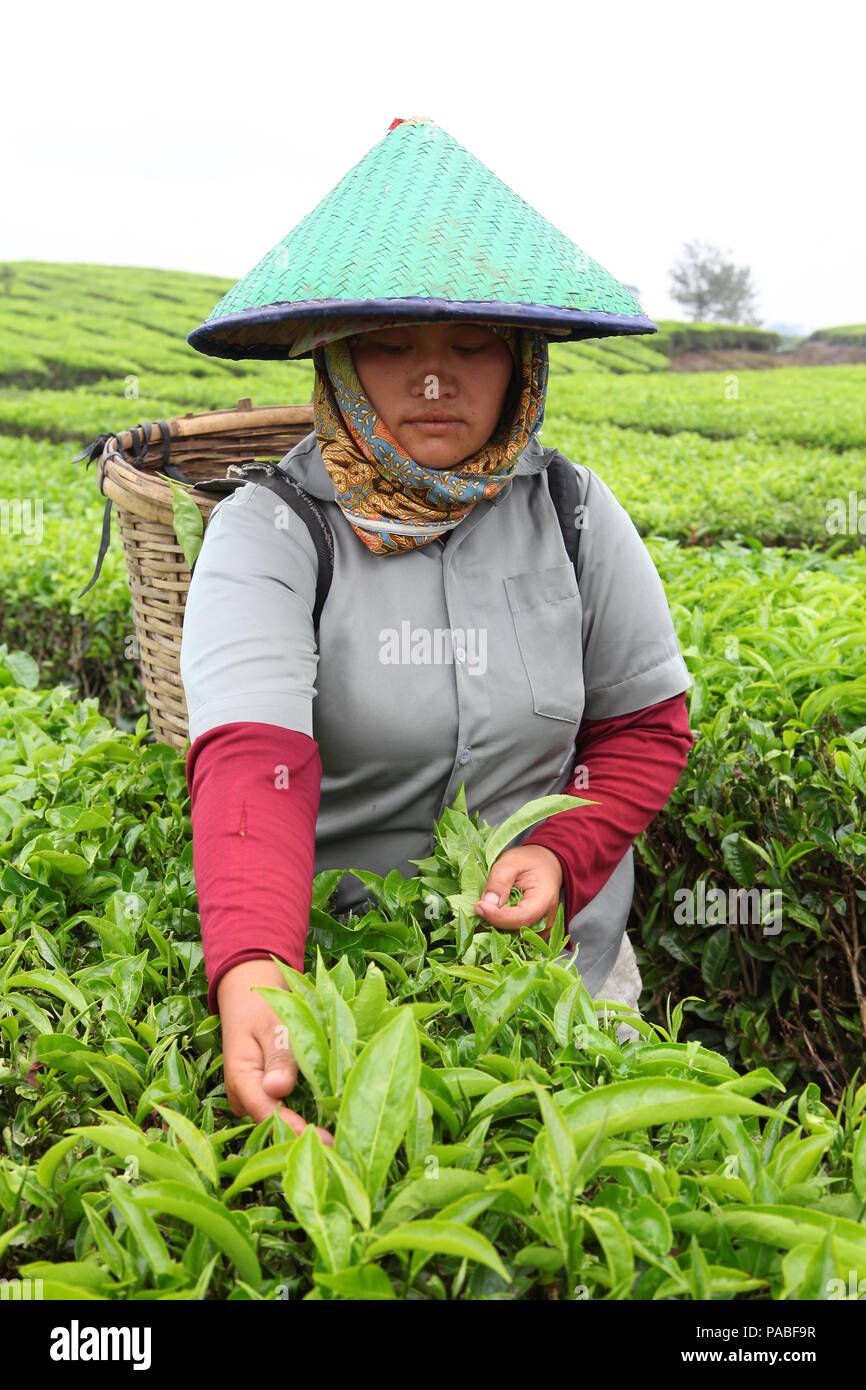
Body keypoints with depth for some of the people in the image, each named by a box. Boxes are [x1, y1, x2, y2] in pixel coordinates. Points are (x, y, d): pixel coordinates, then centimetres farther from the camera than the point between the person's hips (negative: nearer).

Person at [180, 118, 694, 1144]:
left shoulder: (575, 516, -5)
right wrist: (251, 974, -47)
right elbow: (252, 756, -30)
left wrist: (565, 851, -16)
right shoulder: (266, 531, -16)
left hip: (560, 955, 3)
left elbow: (647, 723, 2)